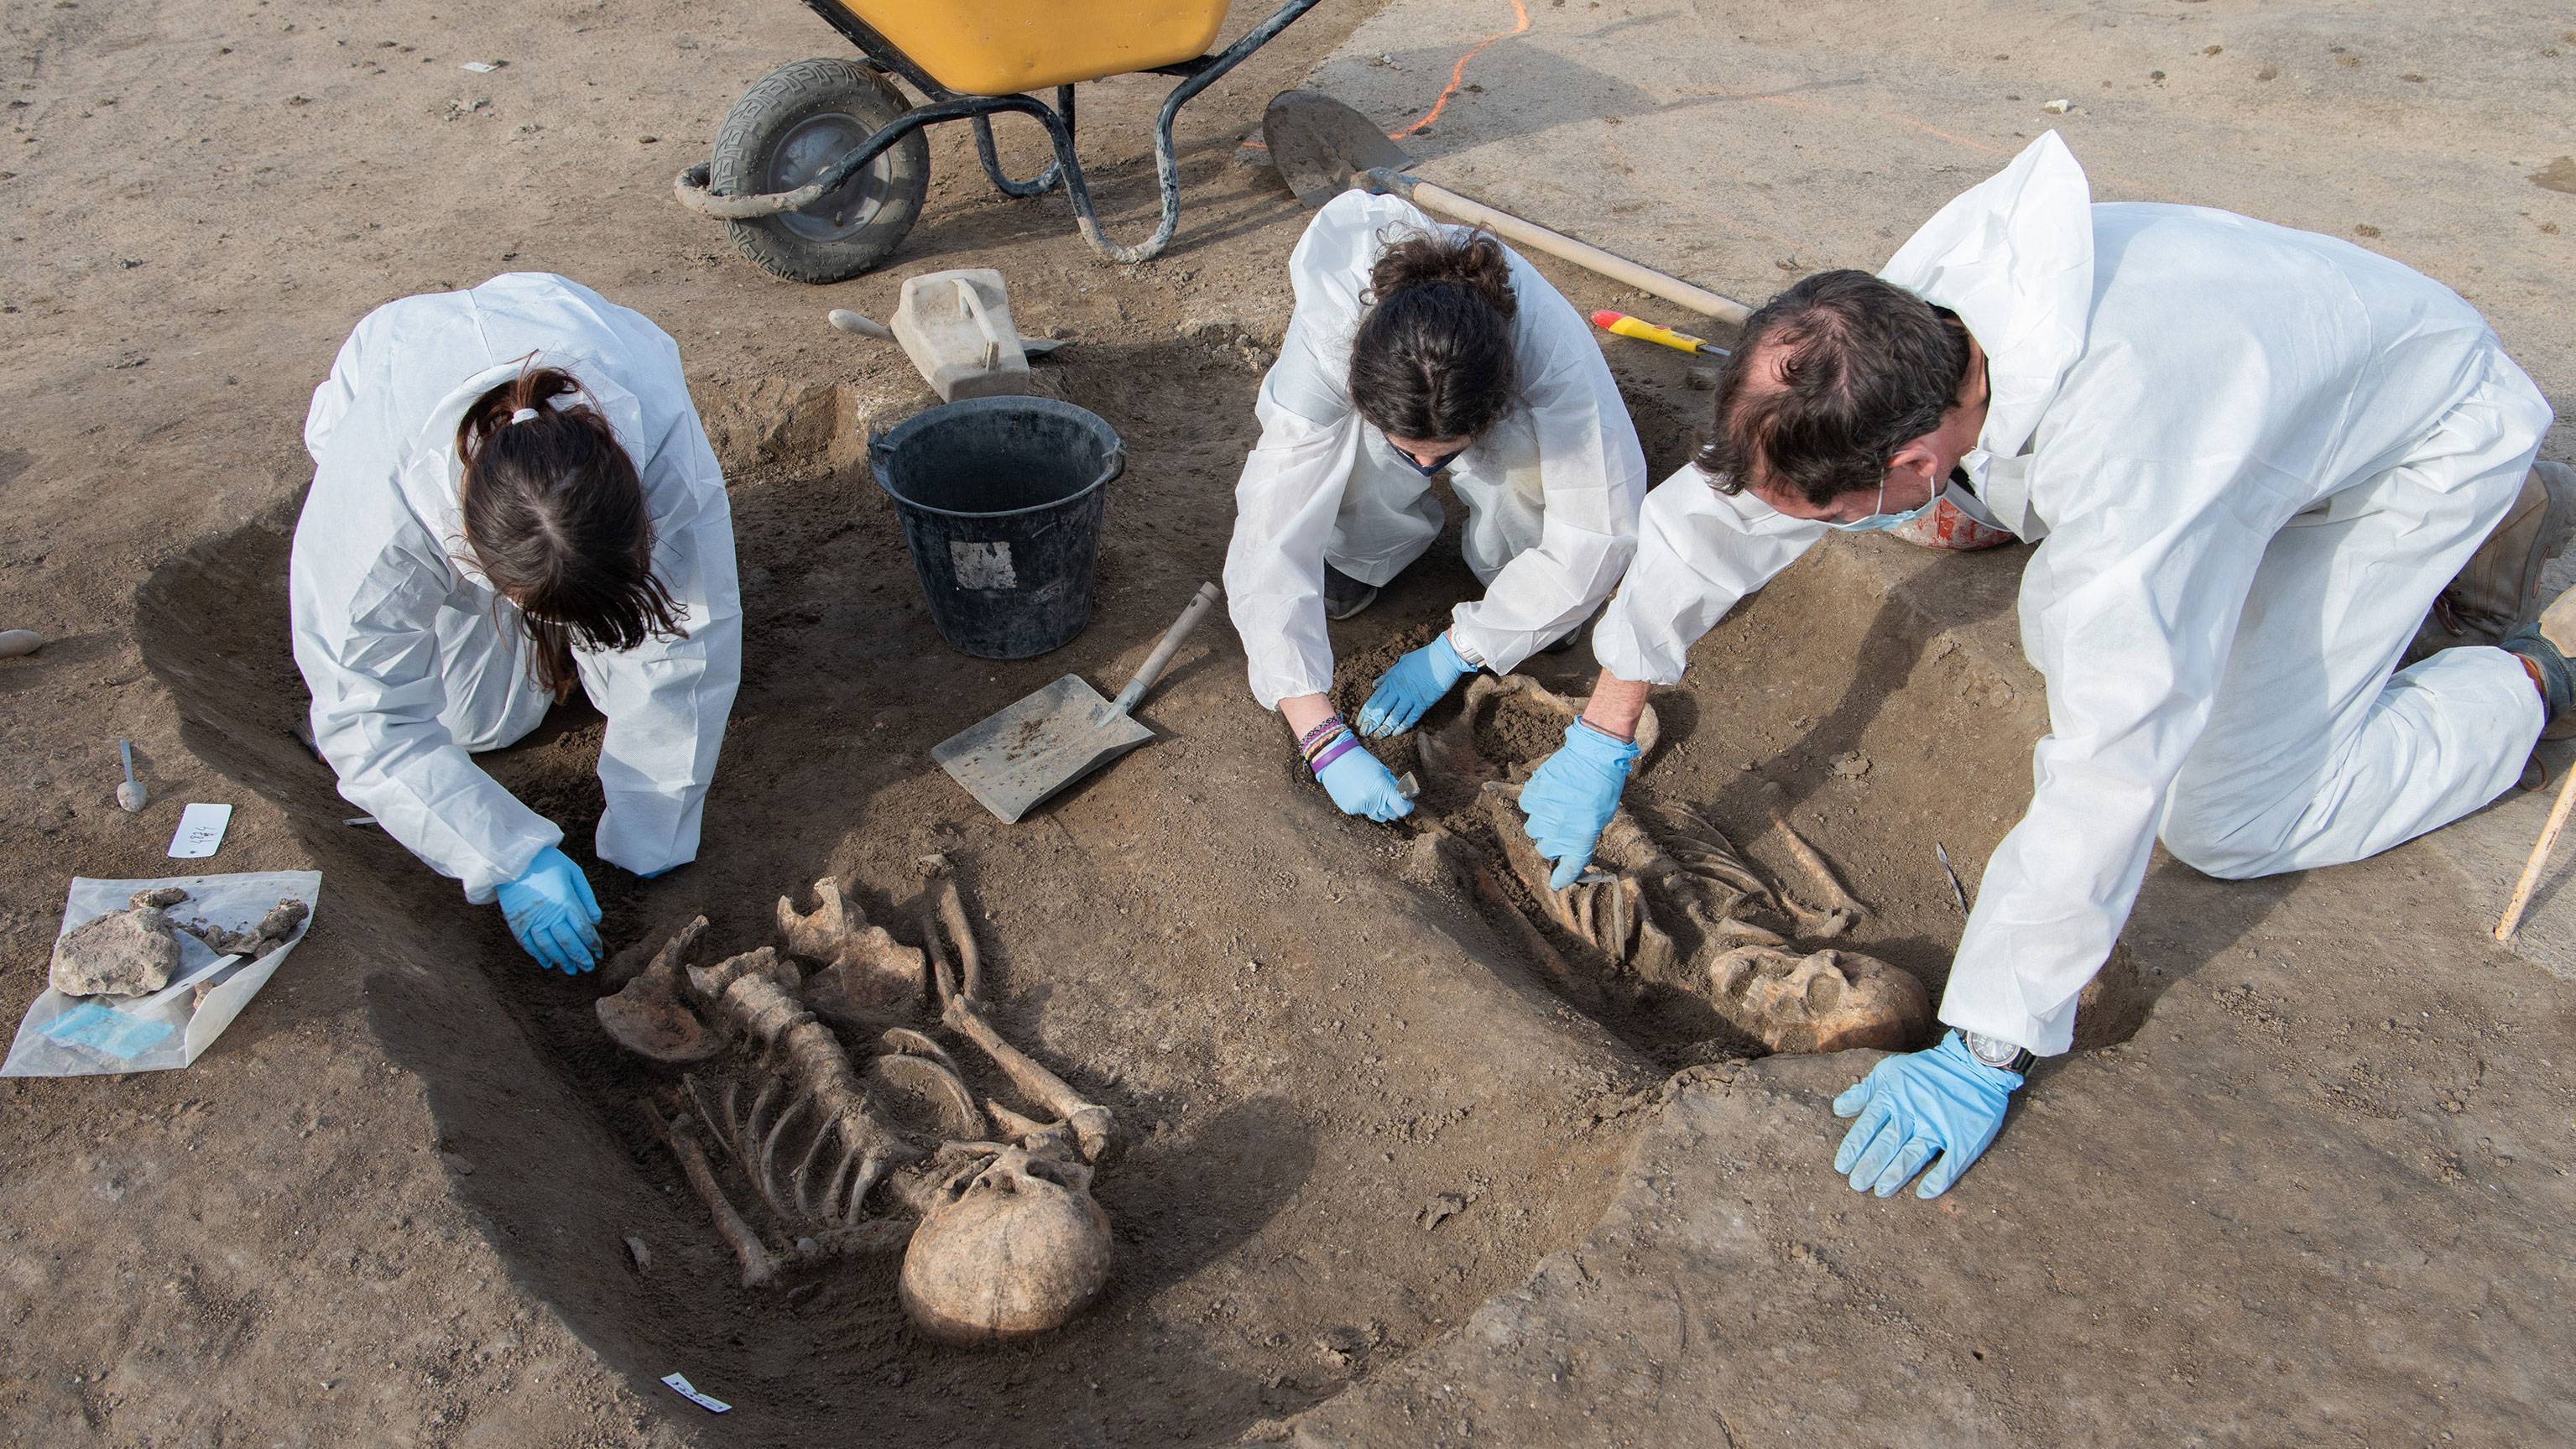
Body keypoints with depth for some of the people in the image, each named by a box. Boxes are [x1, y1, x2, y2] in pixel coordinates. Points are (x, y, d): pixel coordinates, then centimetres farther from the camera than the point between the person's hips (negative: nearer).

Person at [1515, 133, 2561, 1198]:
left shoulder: (2125, 456, -45)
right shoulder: (1888, 320, -25)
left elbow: (2107, 779, -44)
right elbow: (1715, 504, -14)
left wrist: (1982, 1054, -37)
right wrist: (1602, 740, -11)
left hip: (2430, 438, -6)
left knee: (2227, 822, -11)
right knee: (2063, 642, 20)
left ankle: (2535, 679, 14)